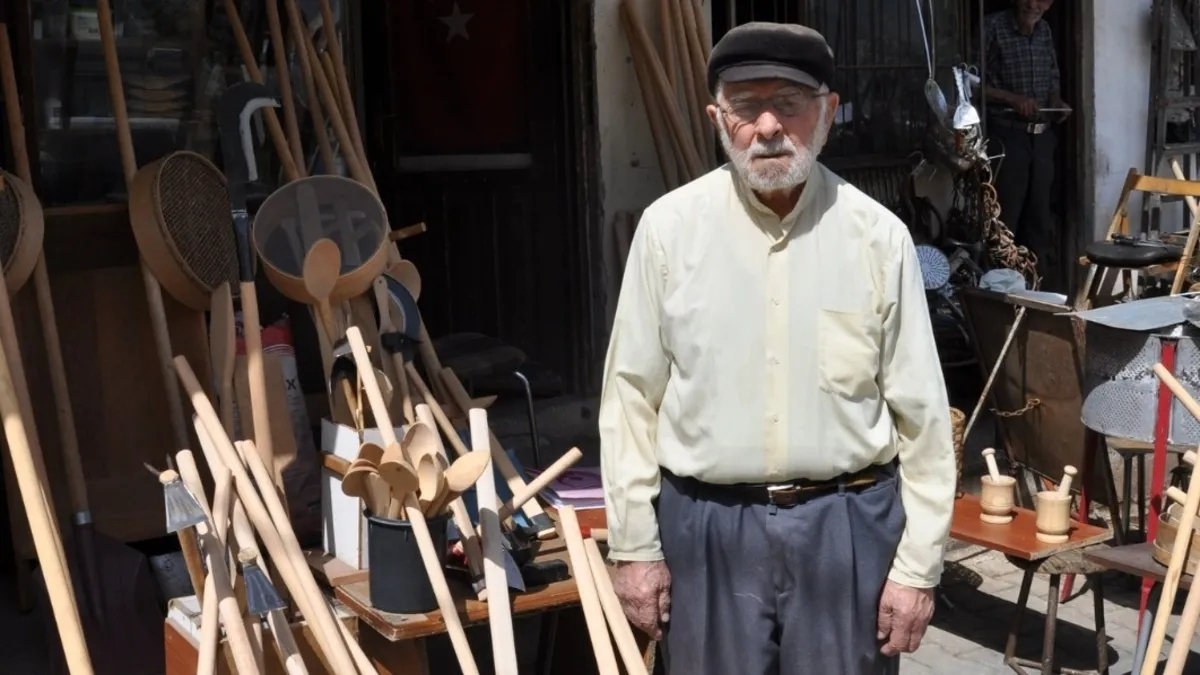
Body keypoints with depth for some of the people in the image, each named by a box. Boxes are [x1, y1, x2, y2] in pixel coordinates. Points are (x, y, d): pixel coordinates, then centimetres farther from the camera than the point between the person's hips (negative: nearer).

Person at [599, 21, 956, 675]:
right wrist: (634, 544, 0)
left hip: (846, 524, 0)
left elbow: (921, 411, -1)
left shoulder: (878, 235, -5)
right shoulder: (669, 227, -5)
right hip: (707, 527, 0)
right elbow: (632, 396, 0)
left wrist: (918, 564, -1)